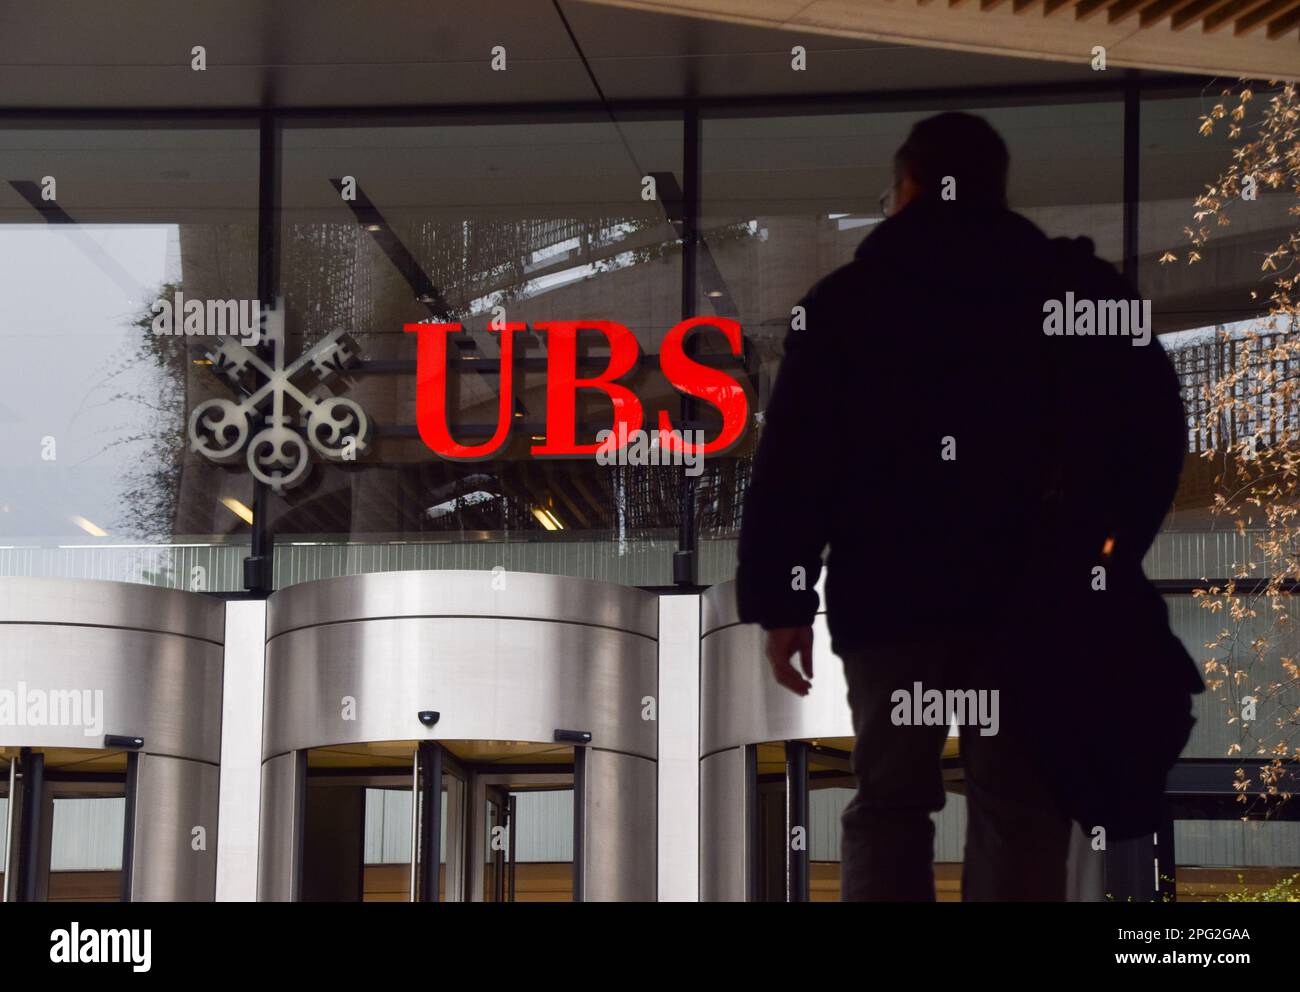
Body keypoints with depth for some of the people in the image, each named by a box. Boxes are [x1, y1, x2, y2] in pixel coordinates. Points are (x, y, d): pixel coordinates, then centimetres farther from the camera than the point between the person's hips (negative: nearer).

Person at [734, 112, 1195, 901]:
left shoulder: (847, 299, 5)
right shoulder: (1079, 286, 8)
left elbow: (793, 463, -1)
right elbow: (1154, 427, 2)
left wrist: (781, 601, 1)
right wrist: (1110, 553, 8)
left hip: (890, 590, 0)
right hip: (1036, 596, 0)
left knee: (888, 804, 10)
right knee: (1018, 811, 3)